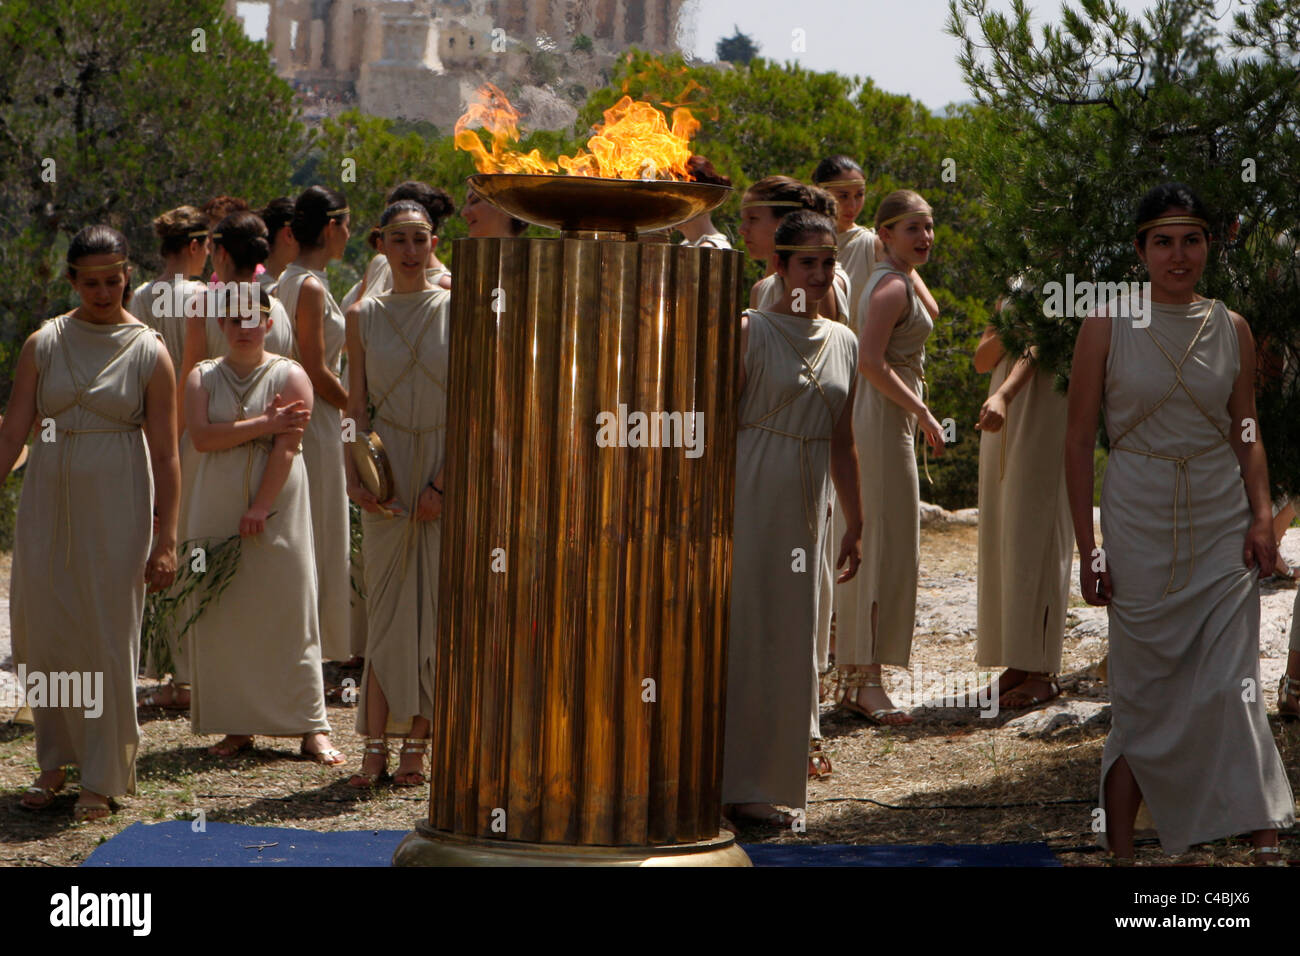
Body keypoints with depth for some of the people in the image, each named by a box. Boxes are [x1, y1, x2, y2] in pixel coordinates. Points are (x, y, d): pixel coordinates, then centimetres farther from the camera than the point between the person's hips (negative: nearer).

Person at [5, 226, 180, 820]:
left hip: (115, 504, -3)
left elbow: (165, 456, -2)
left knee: (108, 633, 0)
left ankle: (103, 777, 12)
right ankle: (55, 760, 22)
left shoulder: (148, 352, -2)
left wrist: (166, 540, -6)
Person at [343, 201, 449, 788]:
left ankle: (416, 745, 7)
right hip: (388, 470, 1)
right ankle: (376, 746, 3)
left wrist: (445, 483, -11)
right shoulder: (363, 316, 6)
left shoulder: (457, 312, 0)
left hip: (446, 469, -1)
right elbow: (356, 405, 6)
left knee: (433, 605, 0)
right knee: (385, 604, 0)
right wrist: (356, 476, -7)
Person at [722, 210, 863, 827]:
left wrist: (855, 523, 16)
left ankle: (759, 784, 19)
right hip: (749, 499, -6)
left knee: (790, 645, 8)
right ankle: (722, 783, 4)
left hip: (805, 509, 6)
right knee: (737, 636, -5)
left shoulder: (842, 342, 11)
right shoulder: (749, 331, -6)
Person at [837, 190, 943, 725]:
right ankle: (867, 680, -7)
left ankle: (854, 679, 17)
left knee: (874, 548, 12)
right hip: (886, 420, -11)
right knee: (887, 549, -9)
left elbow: (931, 314, 32)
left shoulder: (896, 280, 15)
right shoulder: (892, 286, -15)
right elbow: (870, 361, -23)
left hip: (887, 420, 11)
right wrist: (923, 412, -19)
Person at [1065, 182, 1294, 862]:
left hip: (1223, 527, 2)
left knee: (1229, 689, -5)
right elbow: (1080, 439, 0)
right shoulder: (1107, 326, -1)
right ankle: (1119, 846, 14)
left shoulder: (1231, 329, 7)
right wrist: (1086, 548, -4)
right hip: (1139, 528, -2)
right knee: (1142, 696, 3)